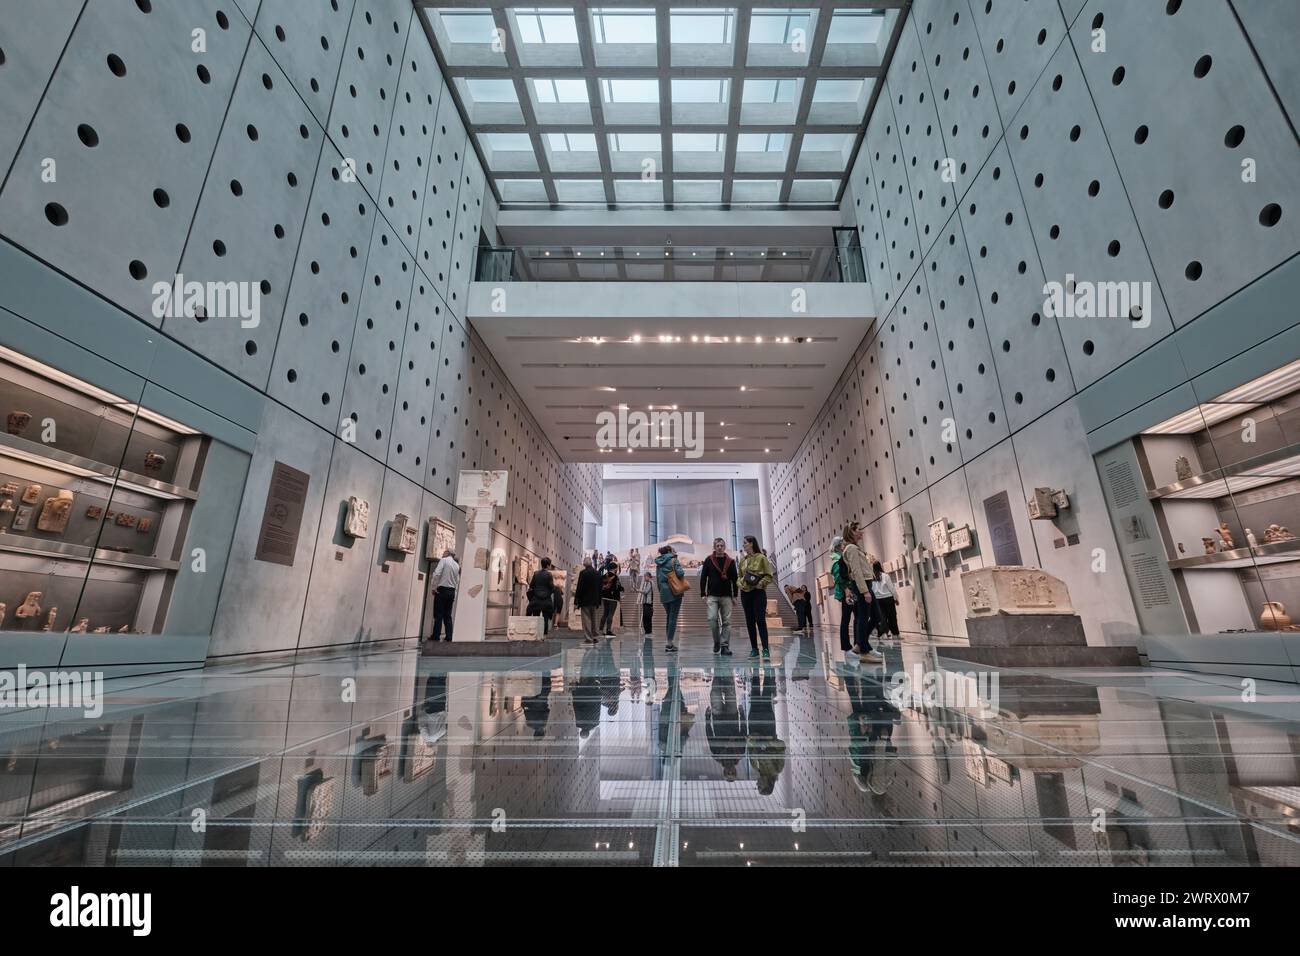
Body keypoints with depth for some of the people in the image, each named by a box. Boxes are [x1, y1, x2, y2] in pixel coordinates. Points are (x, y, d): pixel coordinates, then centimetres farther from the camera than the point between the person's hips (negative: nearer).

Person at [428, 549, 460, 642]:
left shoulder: (444, 560, -3)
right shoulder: (457, 565, 14)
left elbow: (436, 574, -14)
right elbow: (457, 580, 12)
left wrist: (434, 587, -9)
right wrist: (454, 588, 16)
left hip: (442, 590, -5)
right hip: (452, 591, 5)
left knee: (438, 614, -2)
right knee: (447, 615, 9)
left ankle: (436, 636, -1)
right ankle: (449, 636, 7)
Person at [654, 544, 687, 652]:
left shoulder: (658, 563, 12)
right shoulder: (673, 560, -6)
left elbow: (657, 579, 15)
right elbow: (680, 573, -20)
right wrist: (682, 578, 2)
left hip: (663, 593, 6)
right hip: (675, 592, -6)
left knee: (669, 617, 16)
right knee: (673, 617, -2)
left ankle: (669, 642, 16)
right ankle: (669, 644, -5)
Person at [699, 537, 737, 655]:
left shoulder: (730, 561, 6)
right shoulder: (708, 560, 3)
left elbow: (735, 579, 8)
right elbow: (703, 578, 3)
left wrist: (735, 596, 4)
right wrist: (703, 594, -2)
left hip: (726, 596, 1)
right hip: (712, 595, -1)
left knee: (726, 622, 1)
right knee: (712, 619, -11)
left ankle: (725, 646, 7)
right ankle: (717, 641, 12)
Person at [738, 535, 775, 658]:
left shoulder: (761, 558, -4)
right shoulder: (742, 560, 12)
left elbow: (769, 576, -5)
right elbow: (739, 576, 19)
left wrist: (760, 584, -17)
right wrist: (741, 582, -1)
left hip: (758, 592, -5)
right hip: (745, 593, 5)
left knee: (760, 620, -9)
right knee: (750, 621, 7)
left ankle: (765, 649, -5)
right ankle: (754, 648, 14)